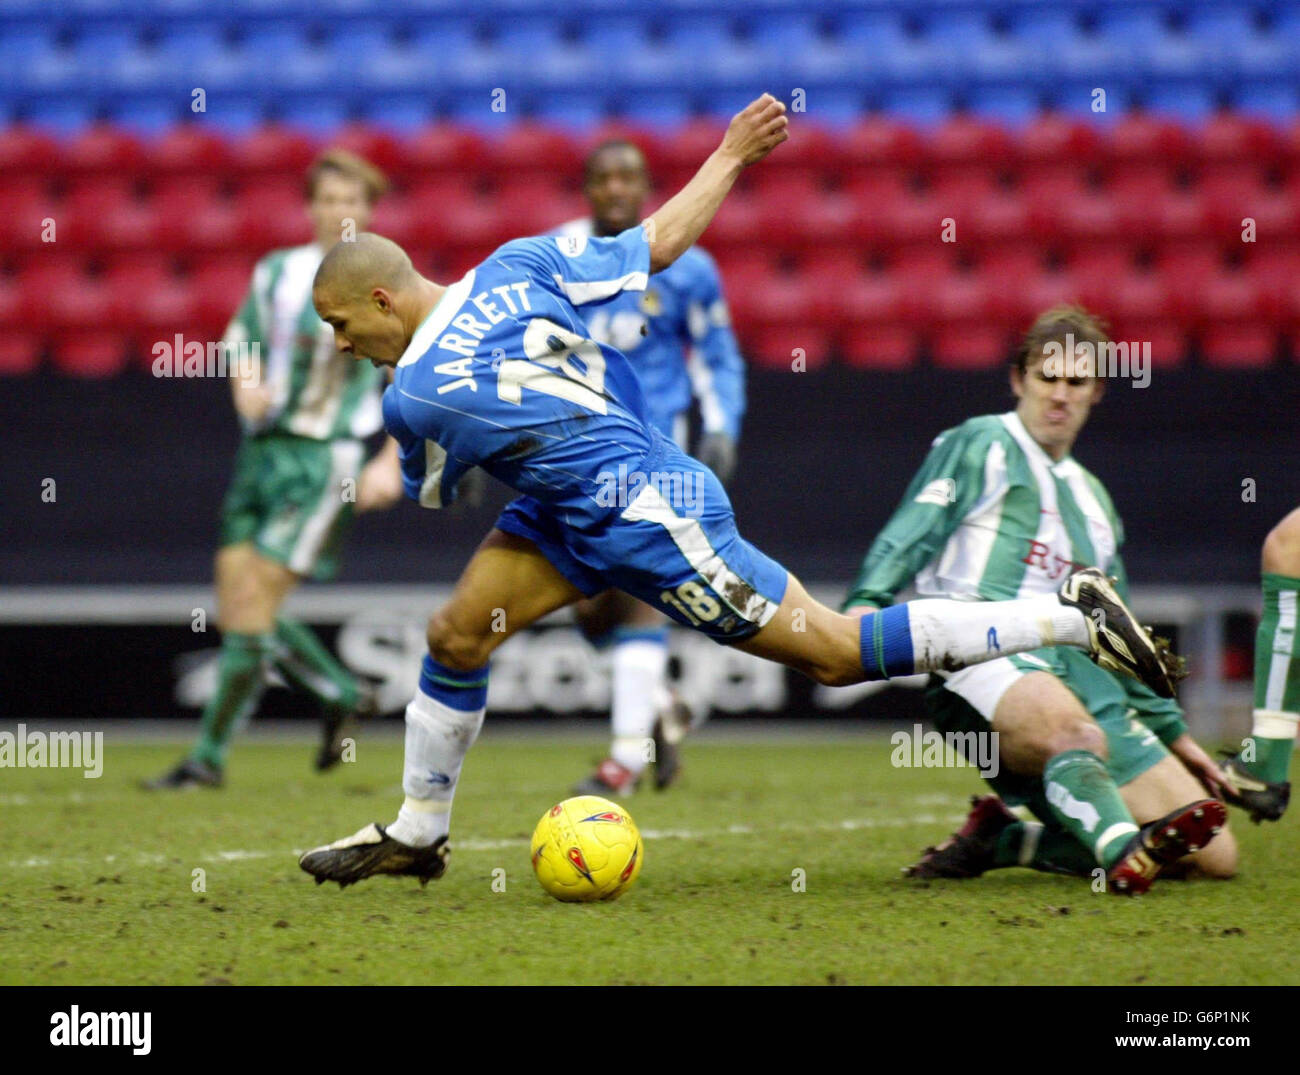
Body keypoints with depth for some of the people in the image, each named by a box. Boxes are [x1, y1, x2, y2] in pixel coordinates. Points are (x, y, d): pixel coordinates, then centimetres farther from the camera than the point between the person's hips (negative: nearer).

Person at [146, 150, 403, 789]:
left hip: (326, 462, -6)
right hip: (263, 449, 6)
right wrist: (244, 387, -4)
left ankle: (209, 756, -4)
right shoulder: (277, 272, 9)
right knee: (235, 609, 1)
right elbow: (241, 340, 18)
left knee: (252, 608, -11)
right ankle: (340, 696, 24)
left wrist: (391, 464, -10)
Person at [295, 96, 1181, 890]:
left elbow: (432, 494, 2)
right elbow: (661, 240, 2)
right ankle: (417, 836, 21)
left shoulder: (415, 398, -19)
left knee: (838, 653, -2)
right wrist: (731, 156, 14)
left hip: (646, 522, -10)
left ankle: (1073, 620, 2)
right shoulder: (516, 265, -1)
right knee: (457, 635, 7)